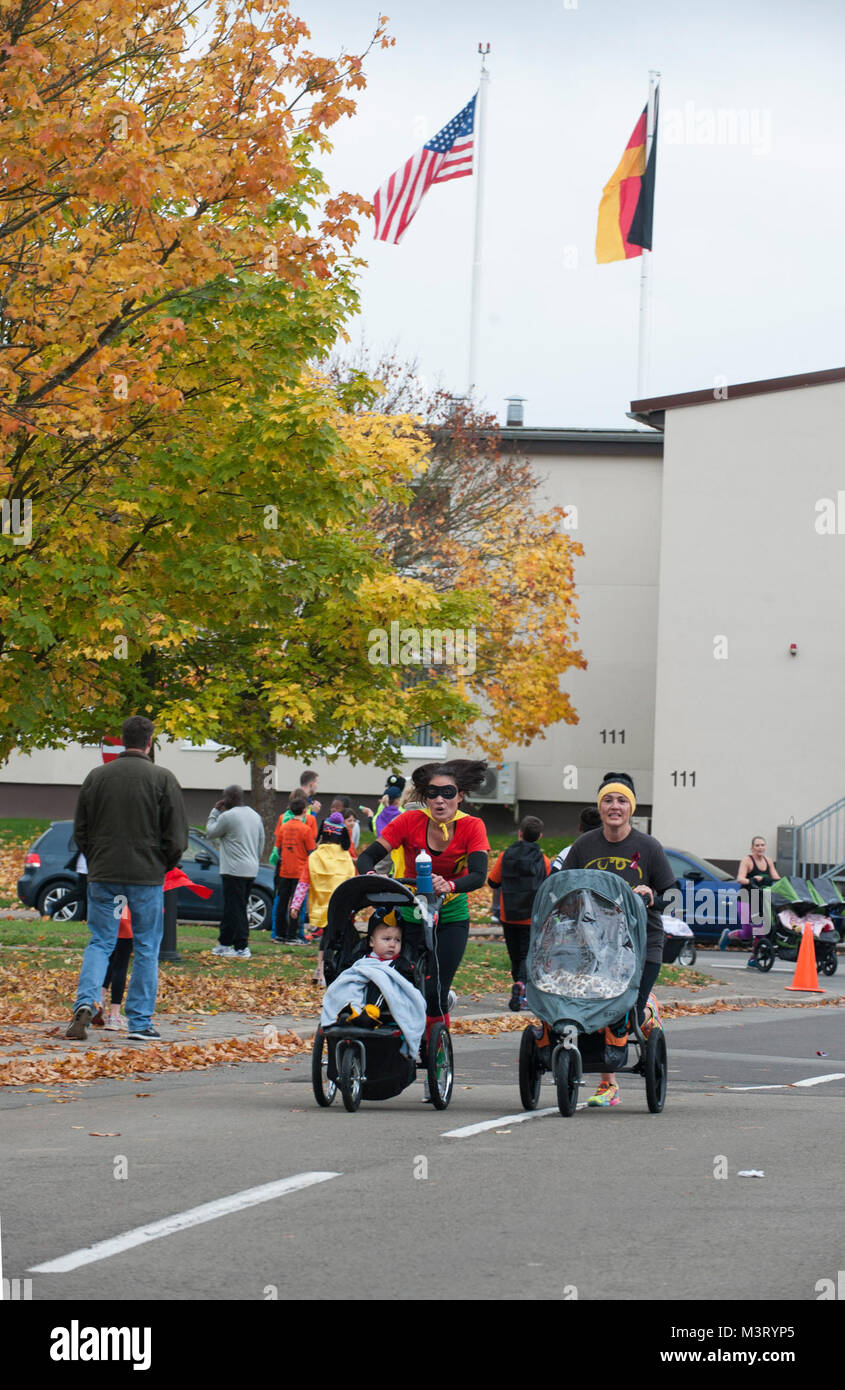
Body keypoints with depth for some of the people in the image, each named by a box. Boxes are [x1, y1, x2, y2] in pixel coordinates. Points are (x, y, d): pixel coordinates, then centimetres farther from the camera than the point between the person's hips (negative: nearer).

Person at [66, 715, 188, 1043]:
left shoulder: (96, 777, 3)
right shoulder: (162, 779, -5)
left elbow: (80, 832, 8)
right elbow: (177, 837, -5)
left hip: (103, 876, 2)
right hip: (147, 876, -2)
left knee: (100, 942, 9)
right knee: (147, 948, 7)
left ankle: (86, 1000, -14)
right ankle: (140, 1021, 5)